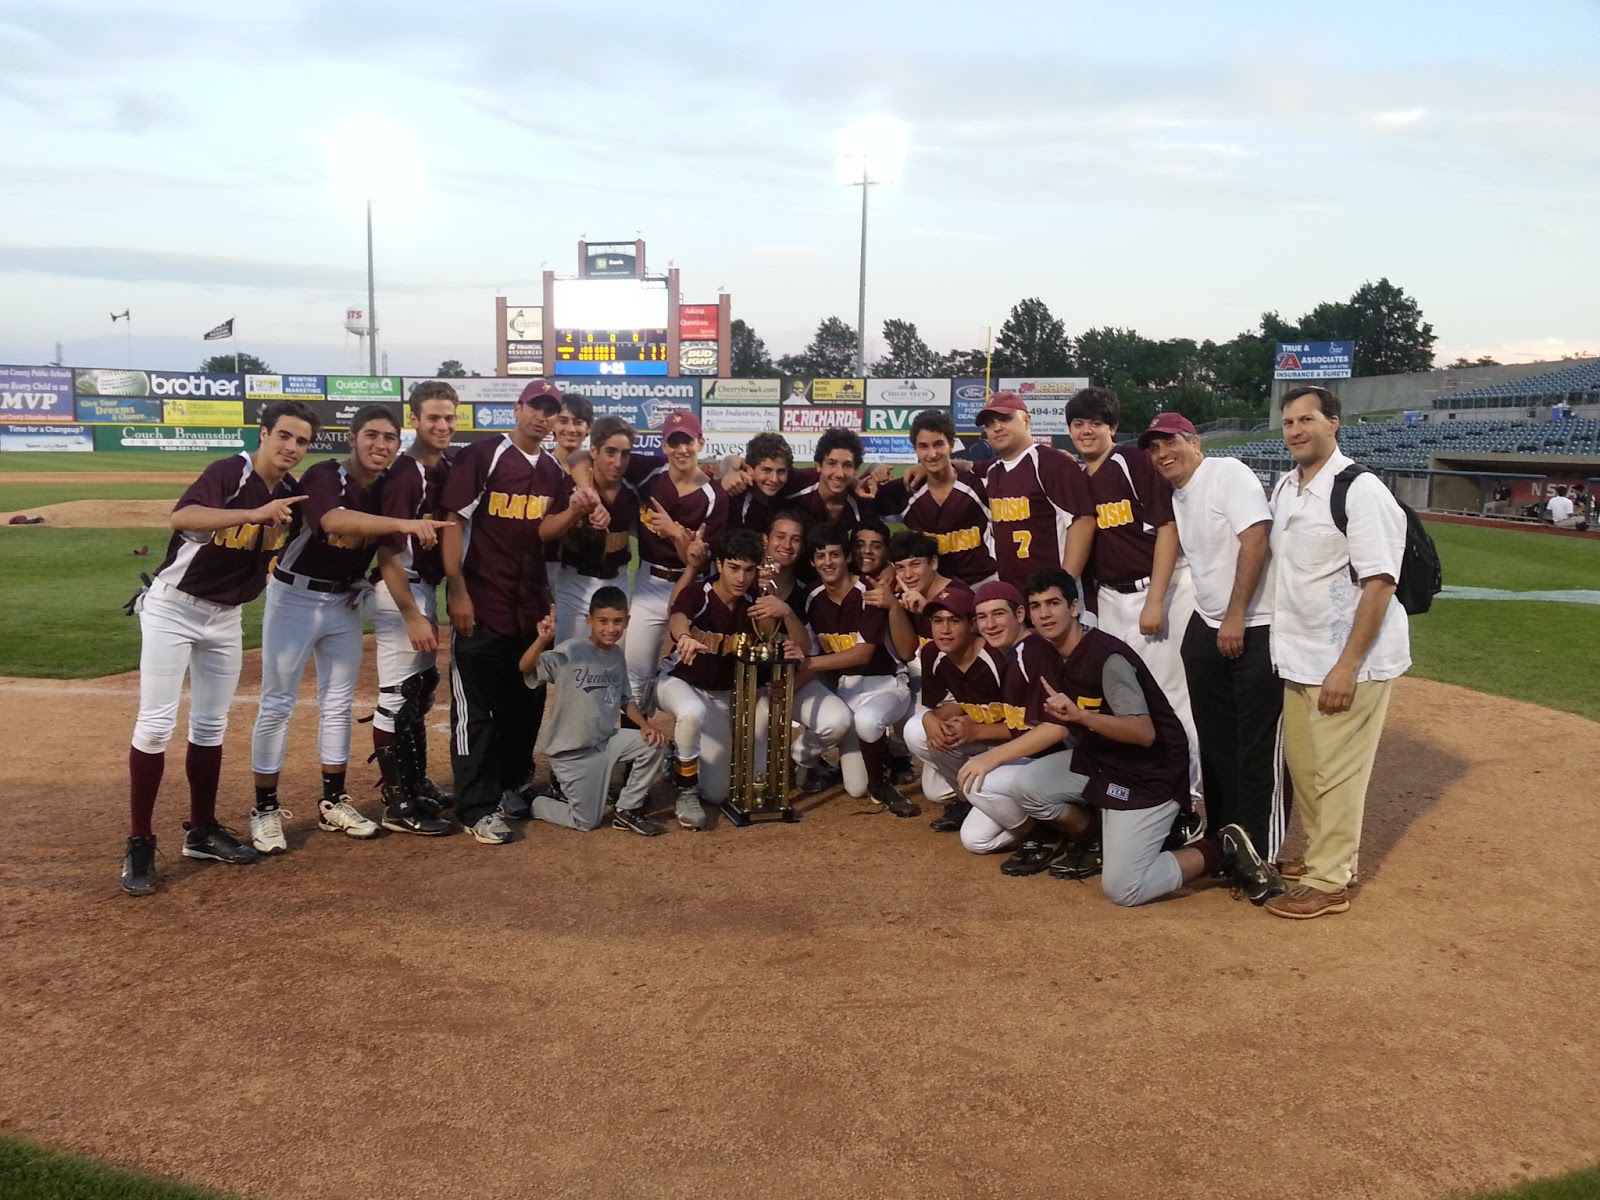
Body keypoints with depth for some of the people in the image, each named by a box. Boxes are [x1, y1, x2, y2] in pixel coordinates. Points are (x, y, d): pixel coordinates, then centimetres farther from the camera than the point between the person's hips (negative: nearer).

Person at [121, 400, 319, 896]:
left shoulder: (291, 493, 1)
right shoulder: (231, 472, -20)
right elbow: (181, 518, -39)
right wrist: (255, 513, -47)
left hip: (226, 617, 7)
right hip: (172, 608, -7)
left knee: (211, 726, 13)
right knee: (156, 724, -8)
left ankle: (201, 831, 24)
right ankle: (139, 844, 1)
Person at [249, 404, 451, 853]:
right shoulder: (324, 477, -22)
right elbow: (336, 520, -44)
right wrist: (402, 524, -55)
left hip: (346, 602, 6)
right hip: (296, 598, -6)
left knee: (339, 702, 12)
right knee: (276, 703, 0)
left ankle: (333, 803, 23)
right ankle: (265, 809, 10)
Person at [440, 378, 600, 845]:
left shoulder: (553, 472, 11)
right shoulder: (483, 455, -7)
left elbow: (541, 531, 6)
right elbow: (453, 521, -10)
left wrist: (575, 511, -13)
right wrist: (456, 591, -16)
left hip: (532, 604, 6)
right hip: (481, 602, -6)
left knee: (527, 702, 13)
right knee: (476, 706, -1)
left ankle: (513, 786, 30)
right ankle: (479, 807, 6)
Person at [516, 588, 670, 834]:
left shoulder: (617, 656, 2)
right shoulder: (571, 651, -19)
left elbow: (625, 699, 12)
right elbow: (526, 668, -31)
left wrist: (645, 725, -5)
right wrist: (543, 640, -50)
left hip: (606, 741, 6)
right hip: (572, 749, -6)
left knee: (655, 744, -13)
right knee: (587, 822, -1)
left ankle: (628, 810, 5)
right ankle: (536, 802, 27)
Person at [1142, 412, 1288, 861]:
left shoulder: (1228, 473, -11)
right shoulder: (1176, 498, 13)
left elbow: (1256, 538, -20)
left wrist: (1236, 616, -21)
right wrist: (1211, 624, 11)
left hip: (1256, 628, -9)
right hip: (1207, 628, 9)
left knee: (1259, 748, -4)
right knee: (1215, 741, 16)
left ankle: (1262, 855, 5)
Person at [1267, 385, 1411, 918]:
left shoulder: (1361, 490, -16)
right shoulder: (1285, 488, 10)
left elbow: (1379, 583, -19)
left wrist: (1346, 667, -22)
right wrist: (1285, 647, 14)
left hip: (1350, 661, -8)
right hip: (1297, 658, 8)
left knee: (1335, 771, 0)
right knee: (1302, 764, 17)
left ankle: (1328, 883, 12)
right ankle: (1321, 854, 34)